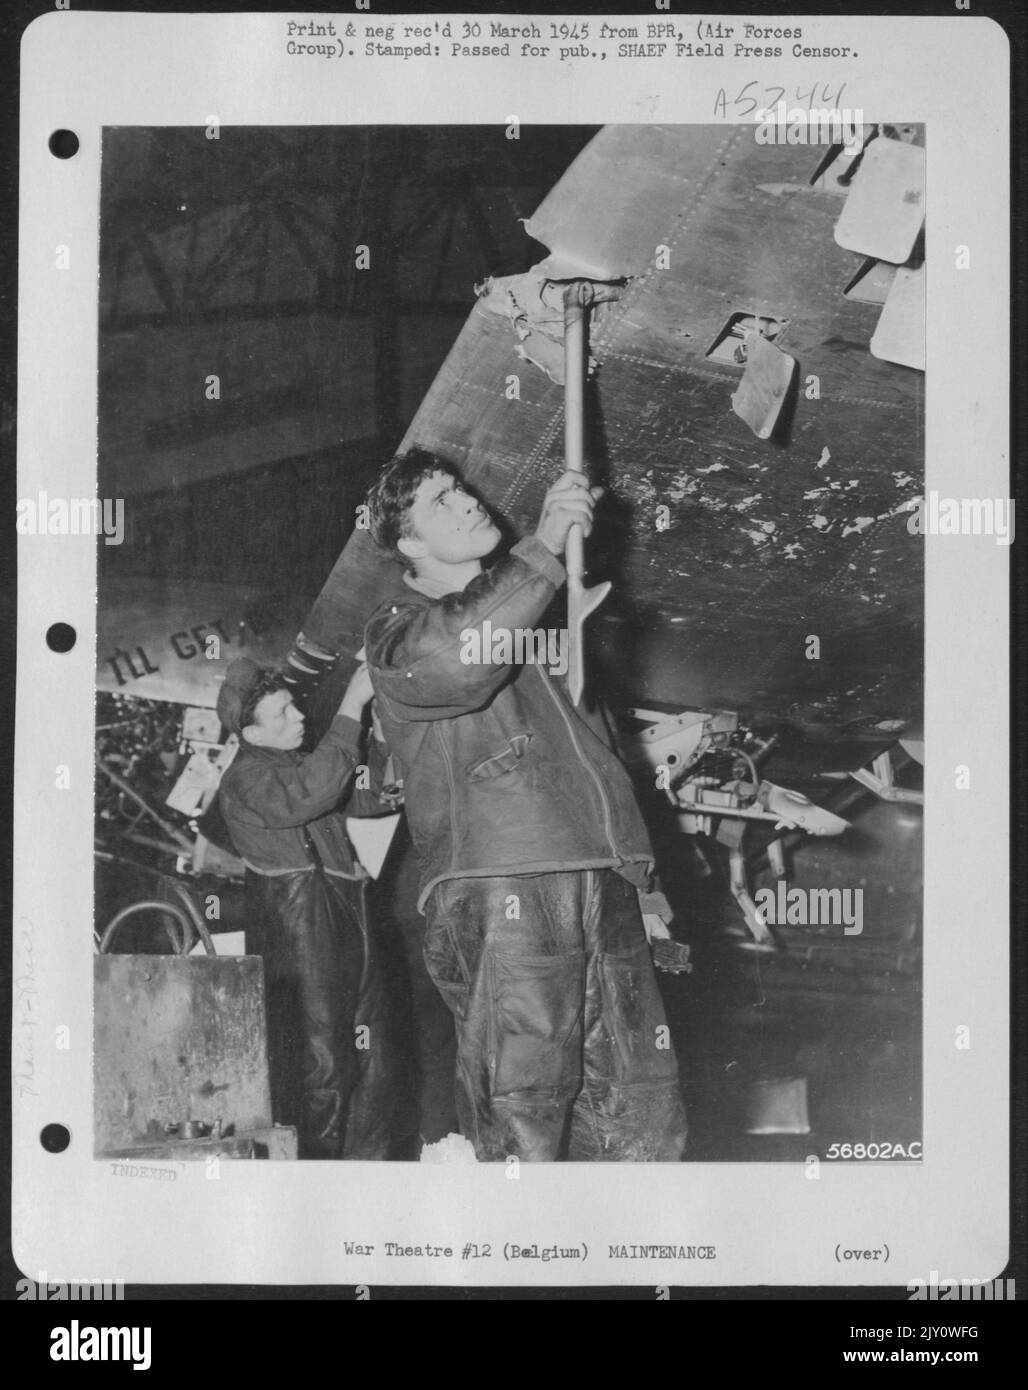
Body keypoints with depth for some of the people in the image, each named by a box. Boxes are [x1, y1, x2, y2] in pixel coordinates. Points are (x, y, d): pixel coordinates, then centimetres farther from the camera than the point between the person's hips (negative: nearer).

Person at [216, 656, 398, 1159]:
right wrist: (351, 707, -26)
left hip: (351, 922, 9)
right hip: (299, 932, -9)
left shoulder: (300, 763, 20)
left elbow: (369, 799, 23)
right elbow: (310, 795, -27)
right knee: (320, 1064, -9)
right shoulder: (245, 777, -8)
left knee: (374, 1059, 8)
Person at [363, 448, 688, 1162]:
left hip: (604, 883, 6)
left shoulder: (535, 614, 29)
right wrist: (544, 548, -14)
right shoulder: (397, 629, 9)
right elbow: (452, 661, -18)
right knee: (524, 1124, -9)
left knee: (648, 1124, 4)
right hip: (502, 891, -6)